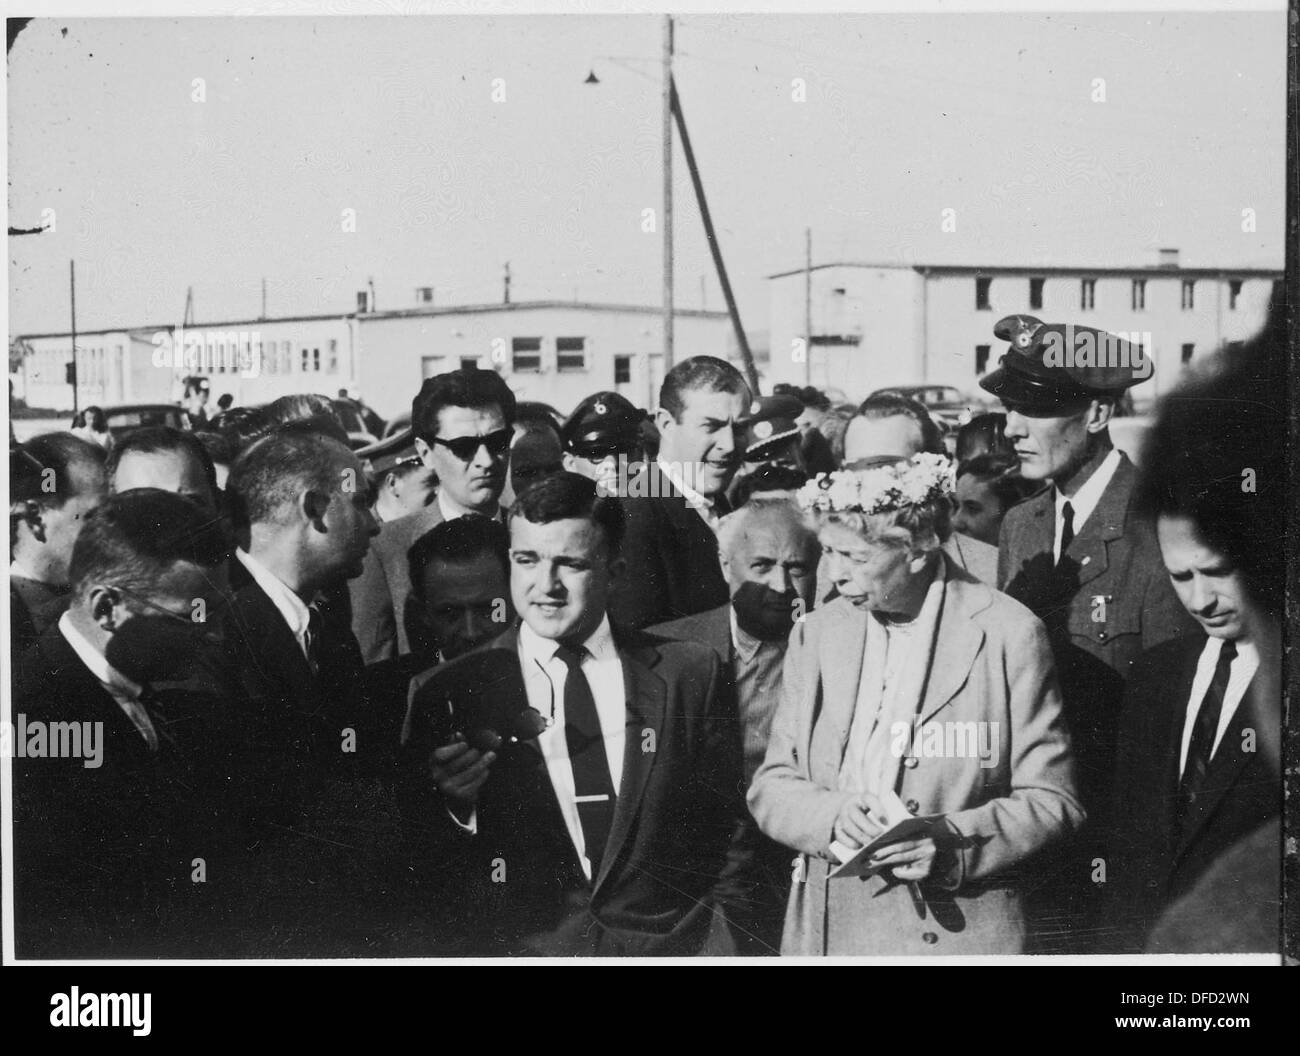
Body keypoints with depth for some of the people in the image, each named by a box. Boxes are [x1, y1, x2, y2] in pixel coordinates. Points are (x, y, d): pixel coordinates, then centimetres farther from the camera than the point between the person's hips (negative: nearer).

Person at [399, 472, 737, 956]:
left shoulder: (688, 673, 5)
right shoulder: (450, 694, 1)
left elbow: (726, 829, 10)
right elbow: (419, 874, 2)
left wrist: (723, 943, 2)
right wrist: (453, 806, -15)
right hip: (517, 948, 1)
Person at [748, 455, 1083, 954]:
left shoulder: (1008, 634, -7)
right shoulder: (816, 633, 5)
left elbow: (1051, 802, -6)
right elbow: (771, 788, 4)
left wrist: (948, 842, -20)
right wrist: (833, 816, -16)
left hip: (955, 929, -3)